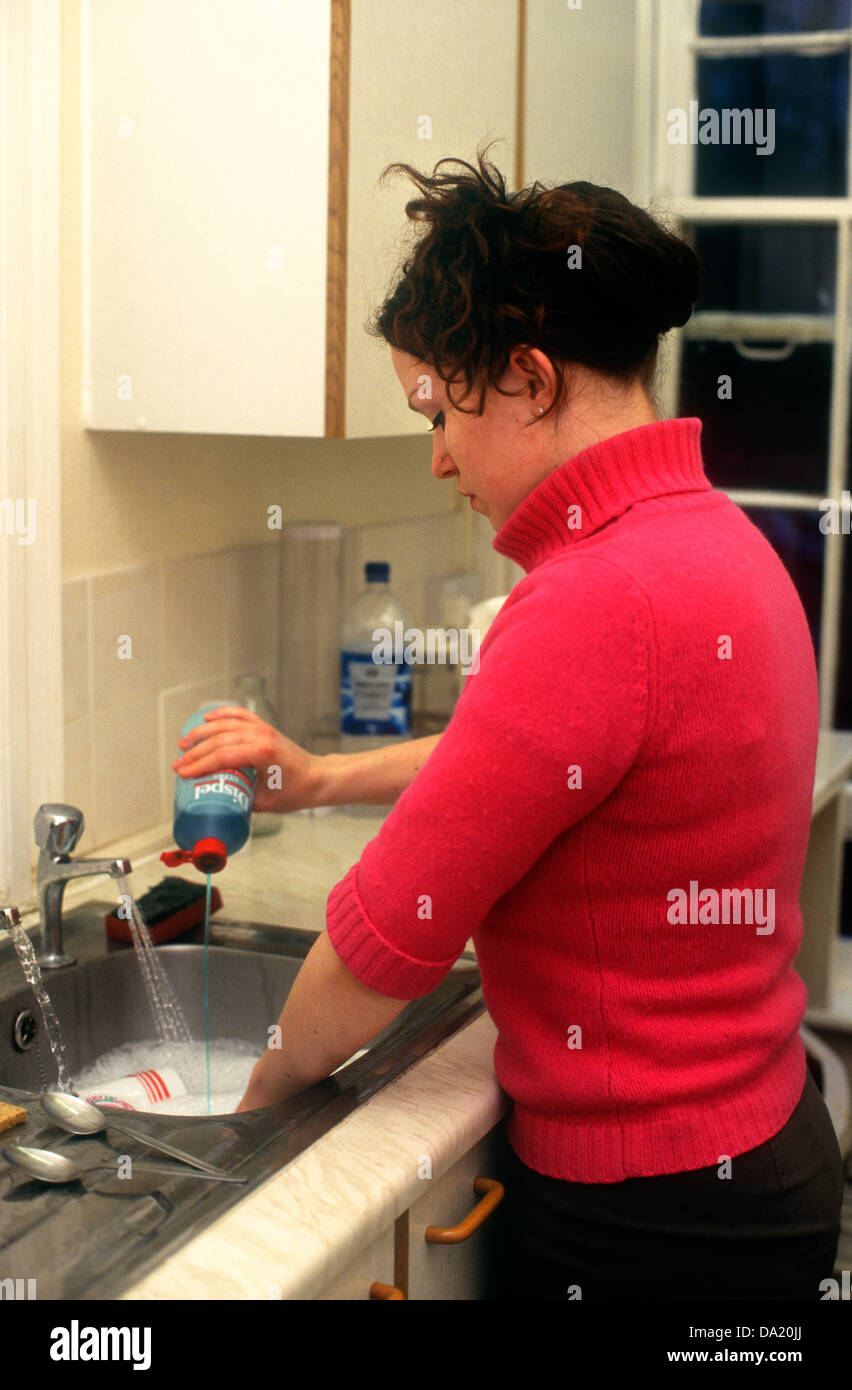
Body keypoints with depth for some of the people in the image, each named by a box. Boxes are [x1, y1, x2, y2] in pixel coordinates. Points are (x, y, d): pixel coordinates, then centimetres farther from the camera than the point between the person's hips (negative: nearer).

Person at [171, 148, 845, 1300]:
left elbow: (388, 939, -19)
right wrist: (326, 779, 17)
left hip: (646, 1212, -9)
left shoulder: (599, 603, -27)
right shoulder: (712, 535, 5)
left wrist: (273, 1080, -2)